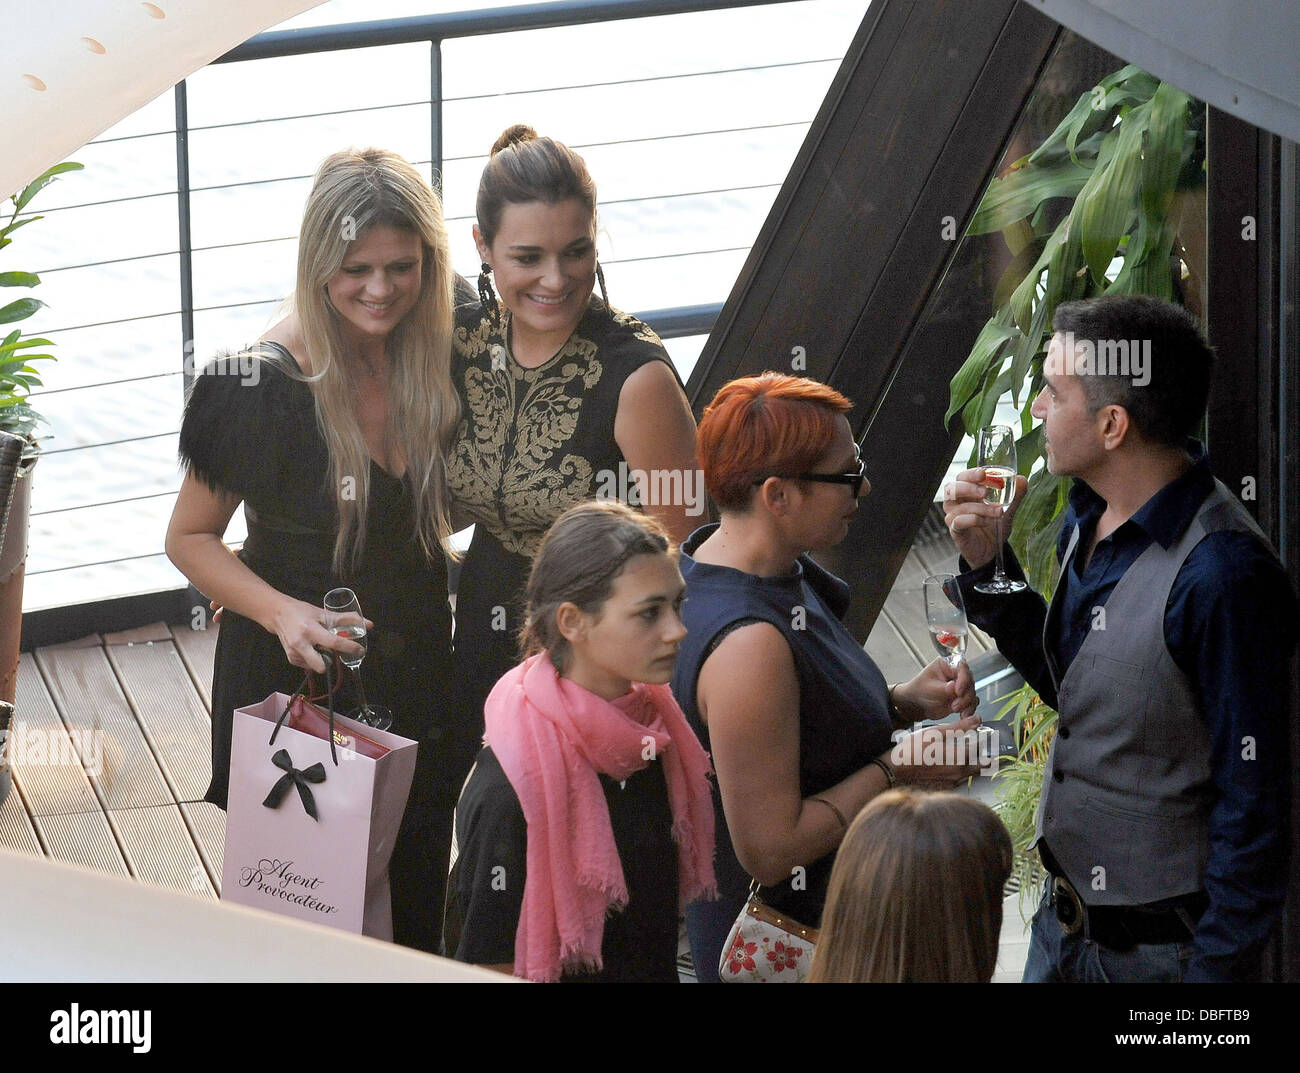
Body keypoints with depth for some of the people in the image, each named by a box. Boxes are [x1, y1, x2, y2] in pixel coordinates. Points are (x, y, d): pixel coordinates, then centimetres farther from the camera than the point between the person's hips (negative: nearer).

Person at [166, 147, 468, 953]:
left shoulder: (443, 363, -5)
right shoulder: (262, 385, -19)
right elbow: (190, 538, -9)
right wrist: (281, 612, -24)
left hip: (418, 677, 4)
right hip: (295, 678, -4)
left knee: (420, 919, 15)